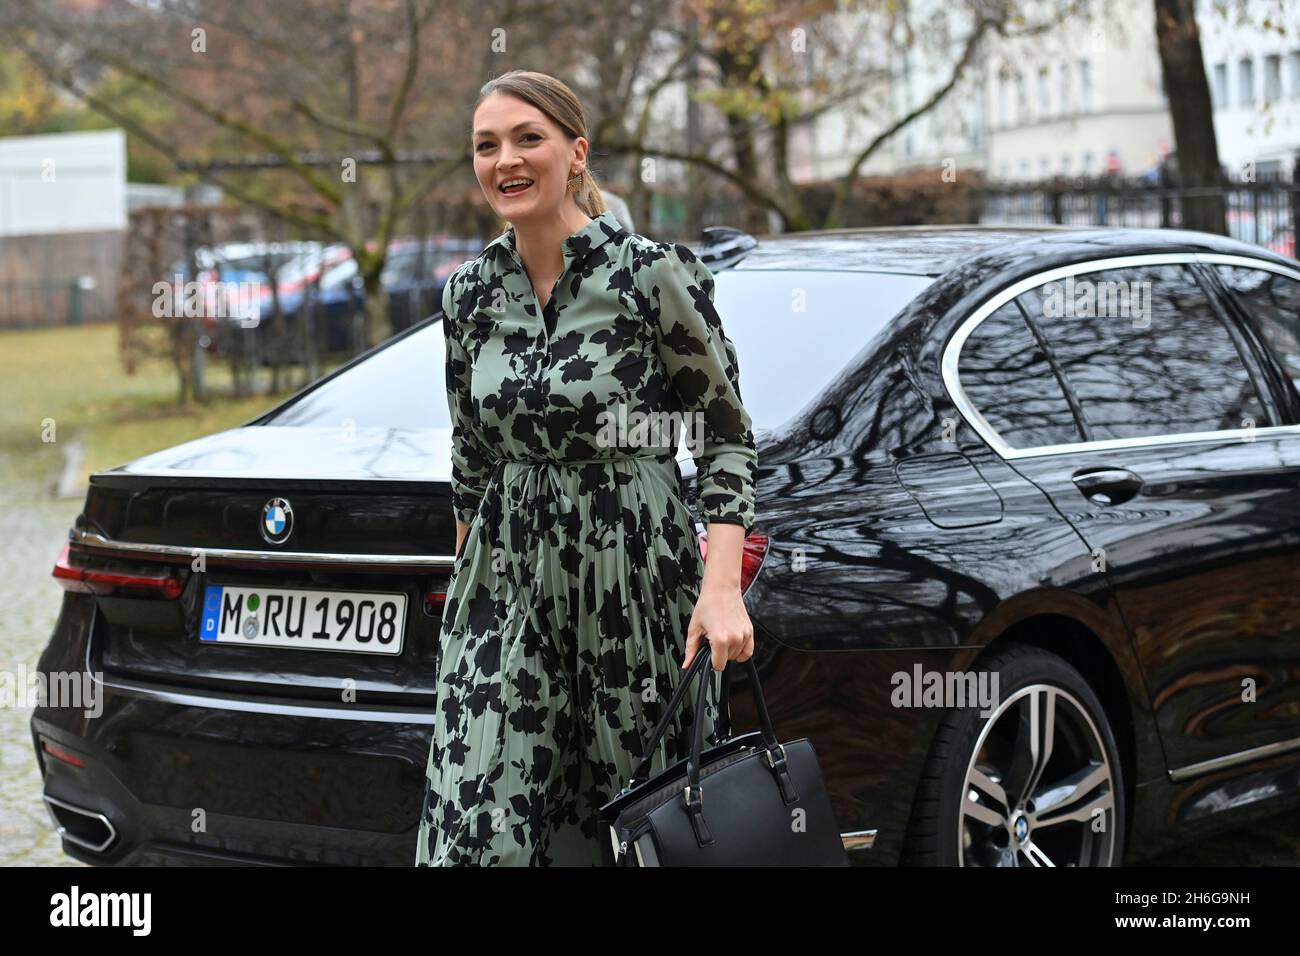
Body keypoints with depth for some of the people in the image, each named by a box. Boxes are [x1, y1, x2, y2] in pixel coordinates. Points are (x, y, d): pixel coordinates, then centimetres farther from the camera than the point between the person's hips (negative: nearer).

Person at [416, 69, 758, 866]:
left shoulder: (654, 275, -8)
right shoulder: (470, 294, 7)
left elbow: (728, 439, -6)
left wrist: (722, 589, -17)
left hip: (633, 578, -4)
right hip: (506, 583, 4)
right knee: (478, 830, -6)